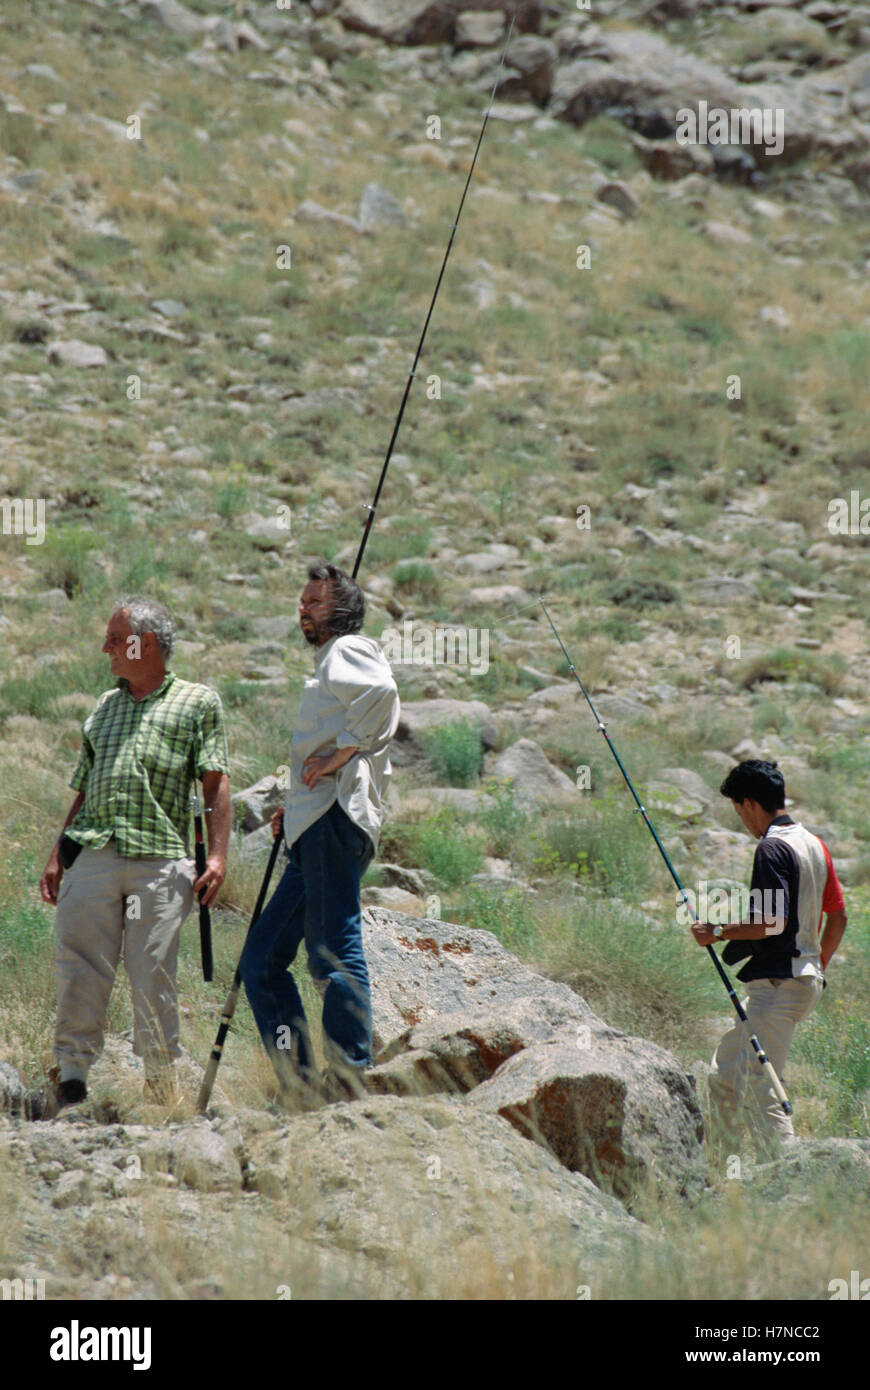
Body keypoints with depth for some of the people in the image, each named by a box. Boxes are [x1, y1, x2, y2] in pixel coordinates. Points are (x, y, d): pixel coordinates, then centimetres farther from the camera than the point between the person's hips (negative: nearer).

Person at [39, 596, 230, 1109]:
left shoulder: (199, 702, 11)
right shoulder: (105, 707, 24)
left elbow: (216, 783, 3)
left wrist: (218, 855, -8)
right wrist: (58, 857, 16)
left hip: (160, 859, -4)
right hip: (92, 854, 4)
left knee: (154, 977, -4)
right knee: (81, 969, -6)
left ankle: (162, 1083, 8)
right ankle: (73, 1077, -3)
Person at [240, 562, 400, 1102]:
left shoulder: (350, 649, 1)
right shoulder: (329, 666, 31)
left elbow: (382, 693, -23)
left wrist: (342, 750, -17)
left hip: (335, 820, -11)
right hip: (314, 833, 11)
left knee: (333, 952, -16)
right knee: (262, 958, 6)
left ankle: (349, 1075, -19)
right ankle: (299, 1082, 3)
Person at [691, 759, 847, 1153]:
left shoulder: (772, 848, -14)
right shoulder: (814, 844, 14)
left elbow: (773, 920, -23)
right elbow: (838, 917, 19)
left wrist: (718, 932, -12)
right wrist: (819, 967, 29)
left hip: (778, 983, -10)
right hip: (807, 979, 10)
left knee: (763, 1088, -11)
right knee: (725, 1074, 17)